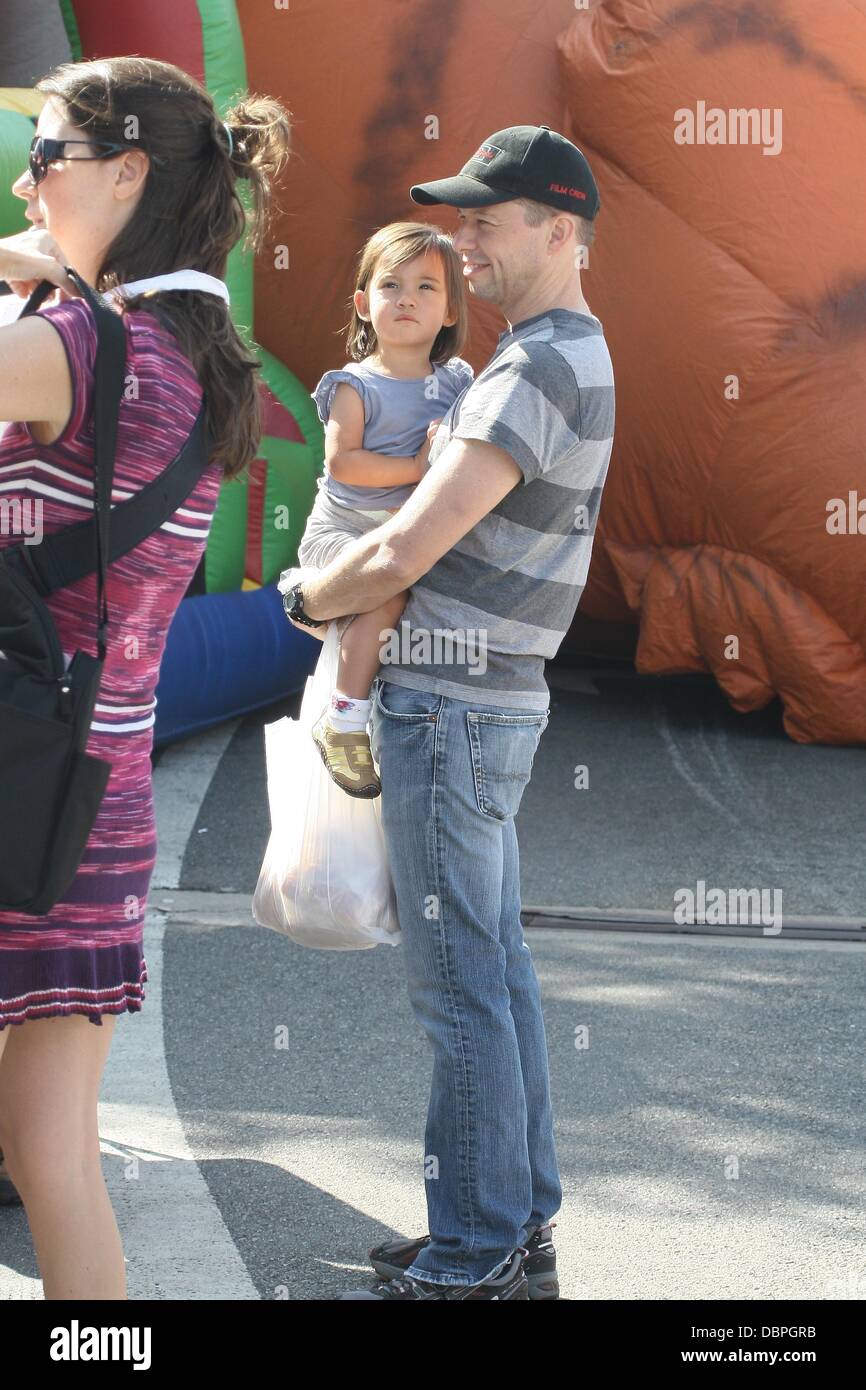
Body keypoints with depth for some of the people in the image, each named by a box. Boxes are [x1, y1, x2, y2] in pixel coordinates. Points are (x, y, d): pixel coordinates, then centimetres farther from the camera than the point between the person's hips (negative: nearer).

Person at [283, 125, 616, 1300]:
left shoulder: (534, 373, -19)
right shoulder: (576, 355, 14)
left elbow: (401, 556, -22)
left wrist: (309, 597, -3)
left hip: (451, 707, -10)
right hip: (490, 703, 10)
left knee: (459, 989, -4)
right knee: (496, 971, 14)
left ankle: (472, 1261, 3)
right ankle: (521, 1233, 21)